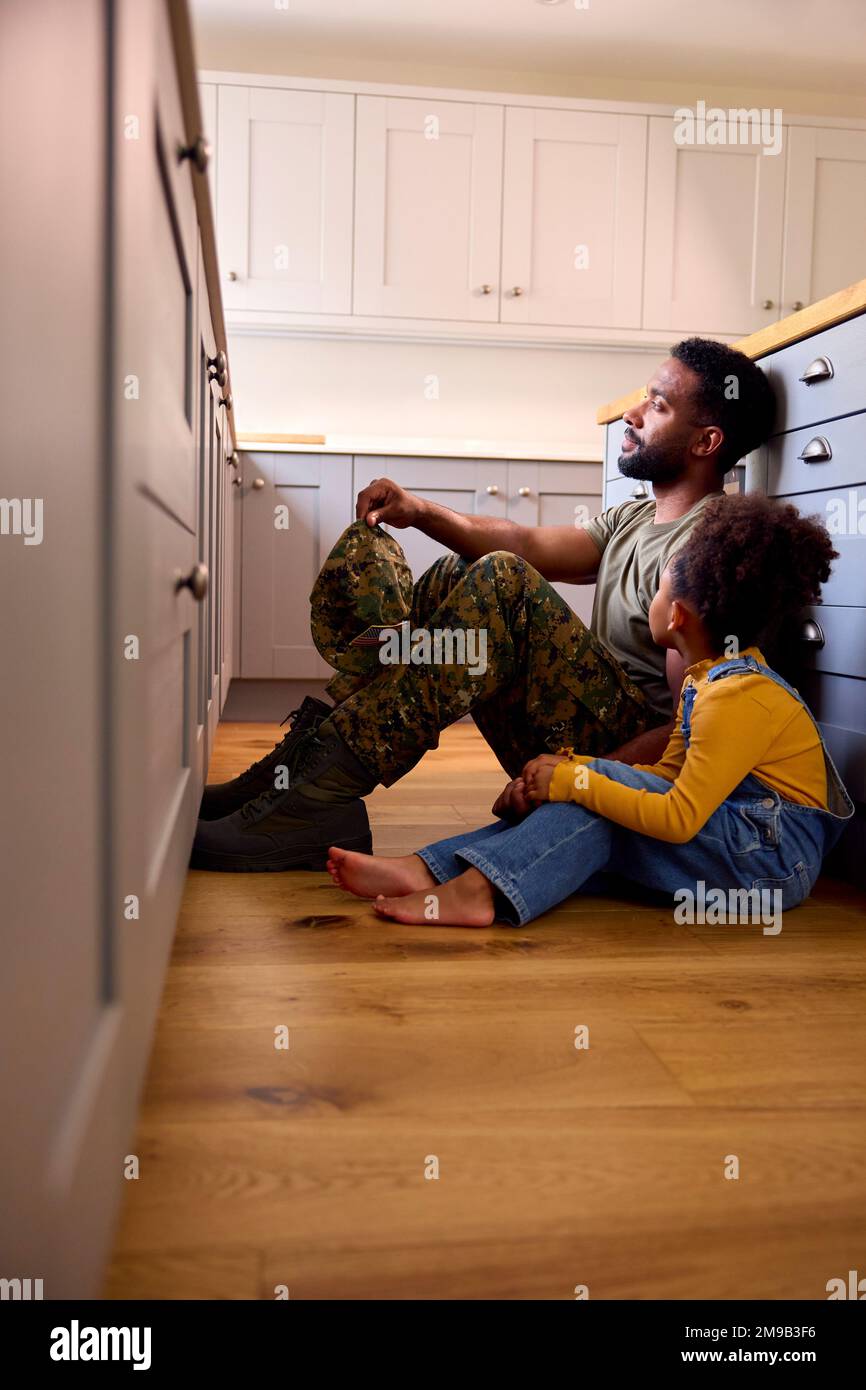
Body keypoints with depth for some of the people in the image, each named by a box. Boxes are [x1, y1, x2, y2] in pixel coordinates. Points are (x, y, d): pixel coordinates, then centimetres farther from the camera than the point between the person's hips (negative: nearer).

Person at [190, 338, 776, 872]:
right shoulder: (634, 519, 22)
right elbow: (532, 545, 11)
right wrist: (422, 512, -1)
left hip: (628, 748, -9)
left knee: (502, 582, -30)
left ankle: (318, 800, -31)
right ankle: (301, 765, -16)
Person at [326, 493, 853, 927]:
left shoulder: (740, 697, -21)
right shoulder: (707, 678, 10)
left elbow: (677, 819, -26)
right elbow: (669, 775, 8)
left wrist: (573, 780, -23)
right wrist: (573, 766, -6)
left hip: (777, 857, -8)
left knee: (593, 795, -22)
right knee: (572, 810, -10)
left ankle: (478, 890, -29)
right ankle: (427, 870, -20)